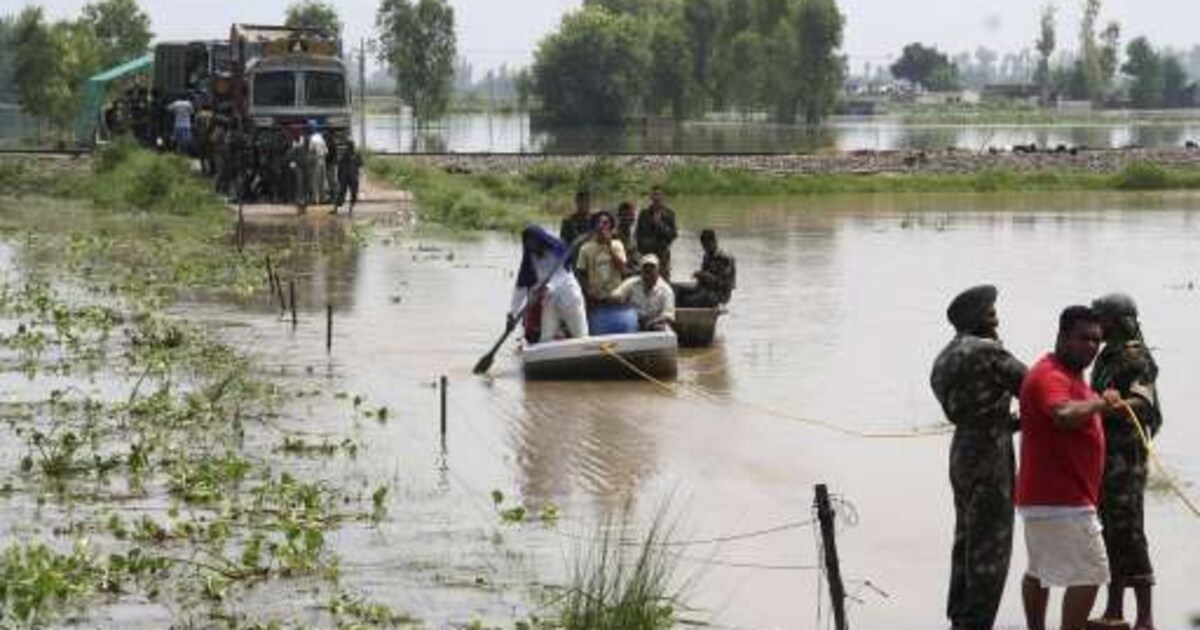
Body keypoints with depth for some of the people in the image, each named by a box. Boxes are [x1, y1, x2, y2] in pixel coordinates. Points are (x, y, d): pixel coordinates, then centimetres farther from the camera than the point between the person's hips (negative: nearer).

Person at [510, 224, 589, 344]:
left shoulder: (558, 251, -9)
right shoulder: (530, 260, 4)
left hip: (569, 298, -4)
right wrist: (513, 312, -6)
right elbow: (521, 286, 1)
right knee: (546, 339, -5)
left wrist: (549, 287, -40)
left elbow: (560, 274, -21)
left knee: (581, 337, -2)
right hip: (549, 302, 4)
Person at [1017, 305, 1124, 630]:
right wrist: (1099, 402, -24)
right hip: (1062, 500, -11)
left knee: (1040, 571, 18)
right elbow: (1064, 415, -38)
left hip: (1043, 496, 11)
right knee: (1089, 575, -12)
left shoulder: (1070, 374, 16)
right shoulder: (1050, 376, -18)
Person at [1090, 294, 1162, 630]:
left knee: (1128, 534, -10)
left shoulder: (1136, 359, -12)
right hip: (1103, 457, 9)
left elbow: (1142, 404, -28)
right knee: (1110, 535, 12)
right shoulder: (1106, 357, 15)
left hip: (1125, 458, -9)